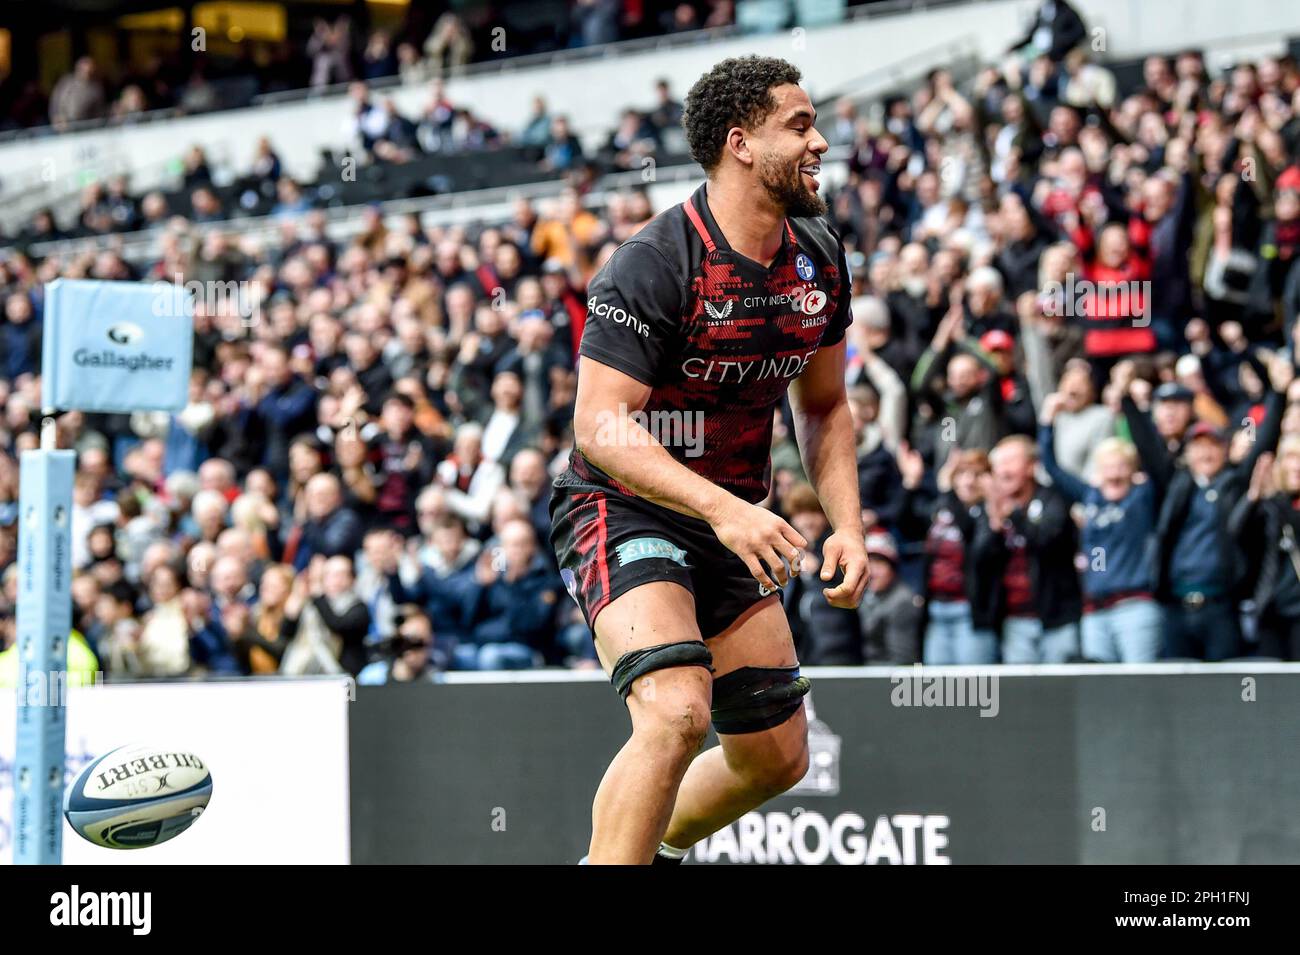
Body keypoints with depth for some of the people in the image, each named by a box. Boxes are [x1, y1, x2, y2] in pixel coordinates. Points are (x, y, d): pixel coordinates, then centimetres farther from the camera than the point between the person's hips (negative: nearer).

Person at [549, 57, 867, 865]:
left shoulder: (820, 259, 3)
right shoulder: (655, 264, -21)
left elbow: (825, 407, 15)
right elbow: (600, 426, -26)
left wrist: (849, 526, 1)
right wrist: (720, 507, -38)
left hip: (736, 516, 7)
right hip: (625, 506, -7)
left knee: (778, 759, 12)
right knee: (677, 714, -31)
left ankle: (659, 845, 38)